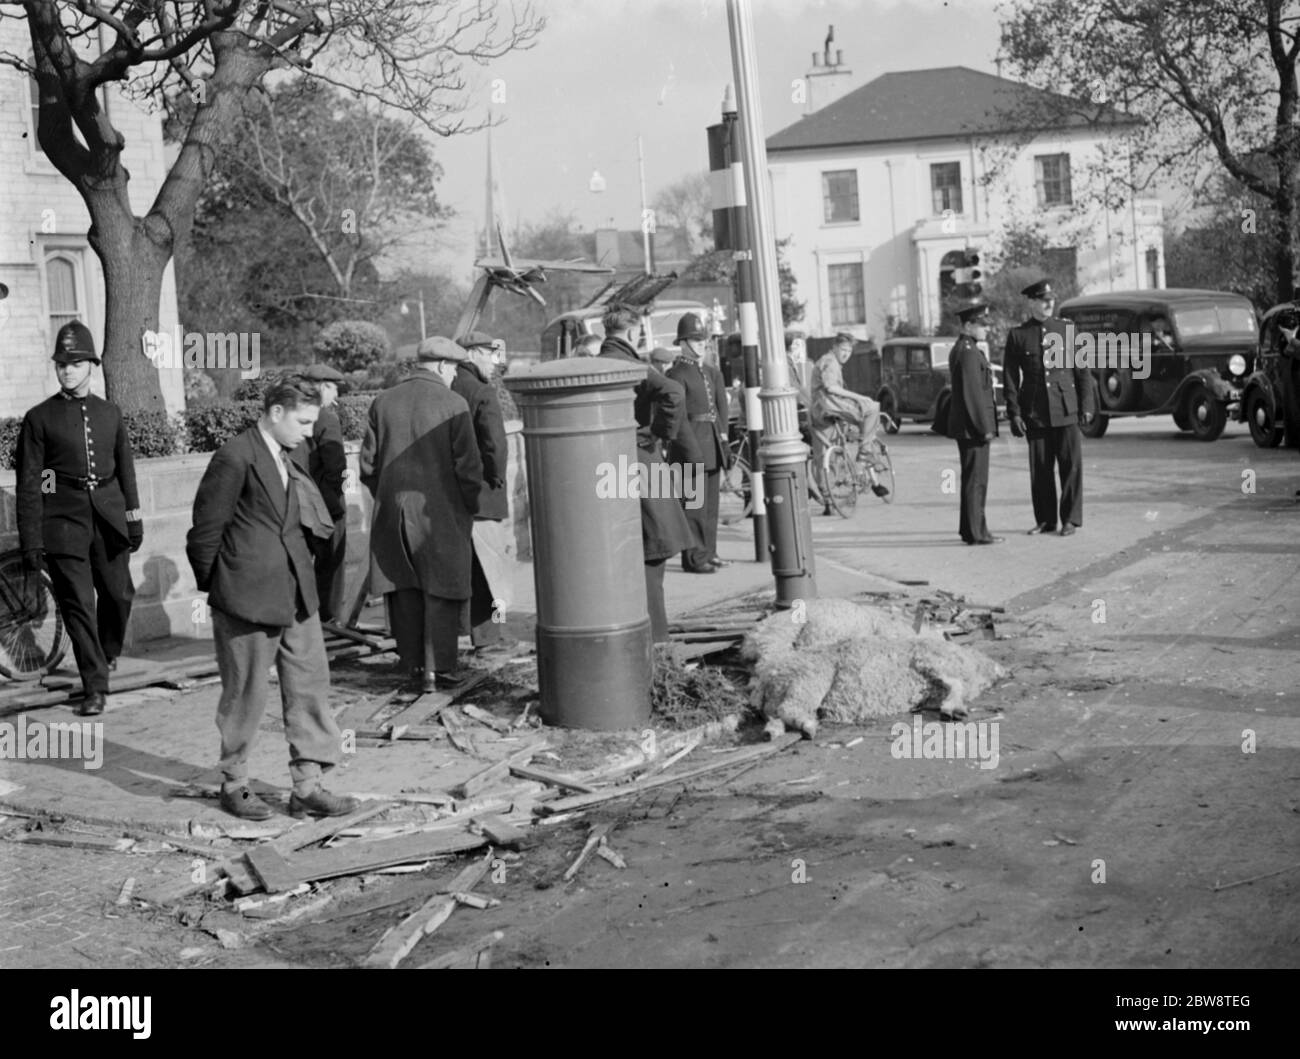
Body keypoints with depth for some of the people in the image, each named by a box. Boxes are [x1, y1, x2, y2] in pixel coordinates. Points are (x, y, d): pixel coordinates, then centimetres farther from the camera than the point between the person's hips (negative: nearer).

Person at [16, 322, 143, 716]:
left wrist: (134, 518, 13)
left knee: (118, 594, 8)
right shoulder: (39, 418, -1)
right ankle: (96, 686, 3)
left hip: (109, 516, 3)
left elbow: (125, 469, 16)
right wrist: (31, 542, -6)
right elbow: (28, 484, -2)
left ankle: (108, 653, 38)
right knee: (78, 604, -4)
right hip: (64, 520, -3)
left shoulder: (109, 413, 10)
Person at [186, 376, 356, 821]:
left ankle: (308, 786, 14)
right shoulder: (235, 458, -15)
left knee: (310, 685, 7)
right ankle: (234, 784, 23)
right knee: (245, 694, 5)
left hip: (297, 598, 8)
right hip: (248, 599, -8)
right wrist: (212, 586, -3)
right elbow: (205, 531, -11)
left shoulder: (289, 459, 13)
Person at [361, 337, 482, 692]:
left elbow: (368, 463, 7)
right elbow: (468, 465, -11)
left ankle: (414, 667, 16)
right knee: (441, 592, 4)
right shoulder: (453, 404, -9)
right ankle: (439, 669, 5)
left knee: (404, 592, 11)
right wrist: (470, 506, 3)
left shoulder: (383, 402, 5)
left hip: (393, 513, 4)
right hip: (440, 513, -4)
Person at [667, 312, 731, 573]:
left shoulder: (712, 372, 16)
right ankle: (694, 557, -4)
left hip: (713, 443, 8)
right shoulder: (677, 374, -8)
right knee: (694, 502, -7)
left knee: (711, 502, 12)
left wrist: (722, 437, 8)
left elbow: (721, 406, 17)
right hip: (692, 440, -8)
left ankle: (708, 552, 20)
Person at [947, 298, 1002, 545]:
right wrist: (985, 428, -18)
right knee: (976, 481, -6)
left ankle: (969, 529, 22)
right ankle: (976, 532, -2)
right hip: (973, 428, -10)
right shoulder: (969, 353, -17)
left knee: (972, 480, 15)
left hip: (966, 428, 10)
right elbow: (973, 395, -21)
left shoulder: (960, 350, 15)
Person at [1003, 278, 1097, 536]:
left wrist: (1087, 405, 0)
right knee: (1040, 469, 5)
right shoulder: (1017, 335, 3)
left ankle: (1071, 519, 8)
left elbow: (1082, 370, 6)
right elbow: (1010, 377, 3)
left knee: (1071, 465, 0)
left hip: (1066, 410, 0)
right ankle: (1045, 520, 15)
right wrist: (1014, 413, -2)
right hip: (1034, 413, 0)